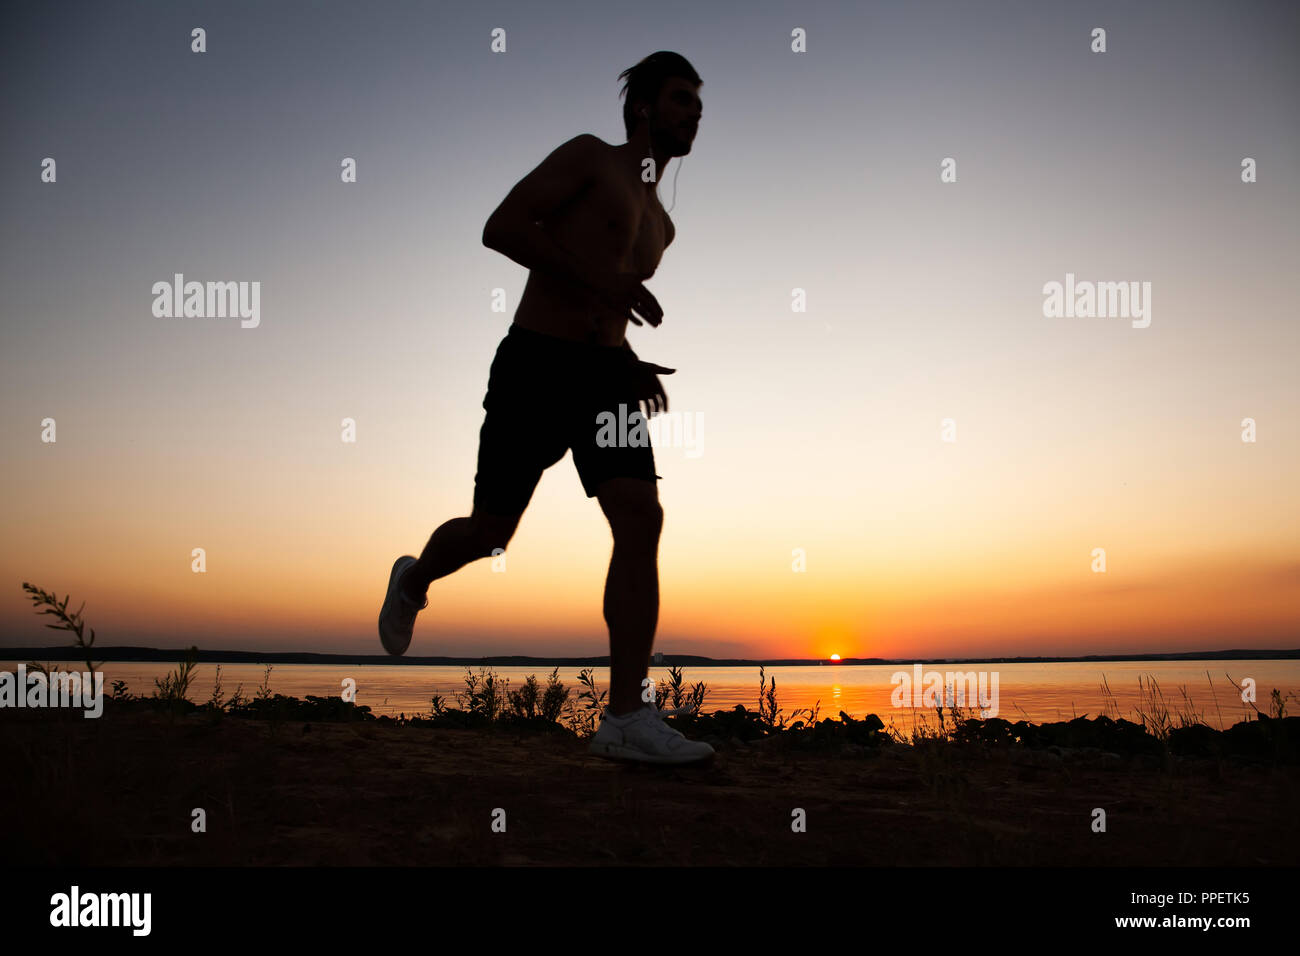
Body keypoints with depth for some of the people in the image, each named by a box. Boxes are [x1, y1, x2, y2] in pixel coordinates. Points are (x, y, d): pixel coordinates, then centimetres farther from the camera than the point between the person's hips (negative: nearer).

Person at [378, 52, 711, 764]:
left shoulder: (660, 221, 23)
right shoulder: (588, 156, 2)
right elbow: (500, 227, -12)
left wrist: (632, 364, 13)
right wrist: (600, 279, -18)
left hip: (606, 374, 6)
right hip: (535, 364, -5)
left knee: (641, 519, -15)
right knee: (491, 531, 1)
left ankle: (627, 717, -16)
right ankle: (412, 581, 37)